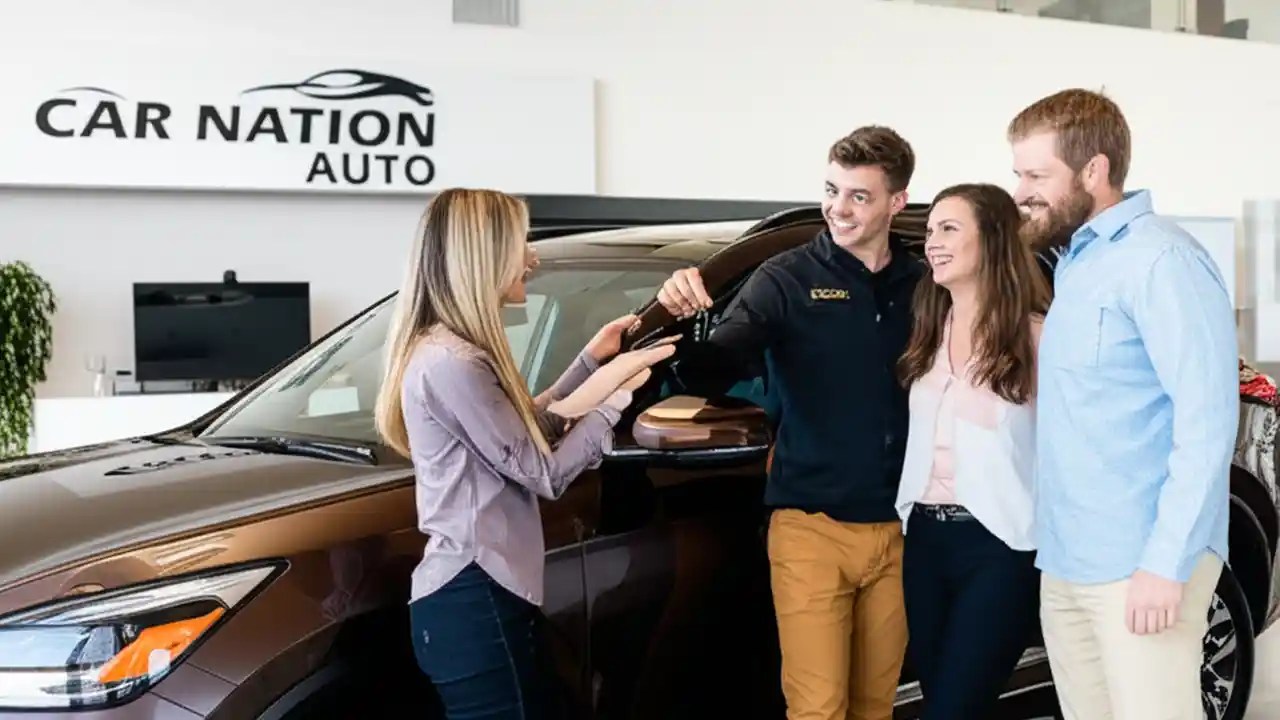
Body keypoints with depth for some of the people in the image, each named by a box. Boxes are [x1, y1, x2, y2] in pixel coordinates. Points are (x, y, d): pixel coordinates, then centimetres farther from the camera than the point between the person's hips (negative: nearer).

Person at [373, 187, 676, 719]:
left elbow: (528, 431, 21)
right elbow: (544, 473, -15)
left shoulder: (452, 351, 12)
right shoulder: (452, 364, -20)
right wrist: (618, 393, -6)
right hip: (473, 602, -10)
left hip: (481, 591, 10)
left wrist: (592, 360, 16)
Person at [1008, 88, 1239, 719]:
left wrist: (1167, 562, -20)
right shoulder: (1071, 263, 15)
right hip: (1064, 564, 8)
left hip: (1139, 568, -8)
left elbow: (1207, 417, -17)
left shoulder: (1160, 260, -12)